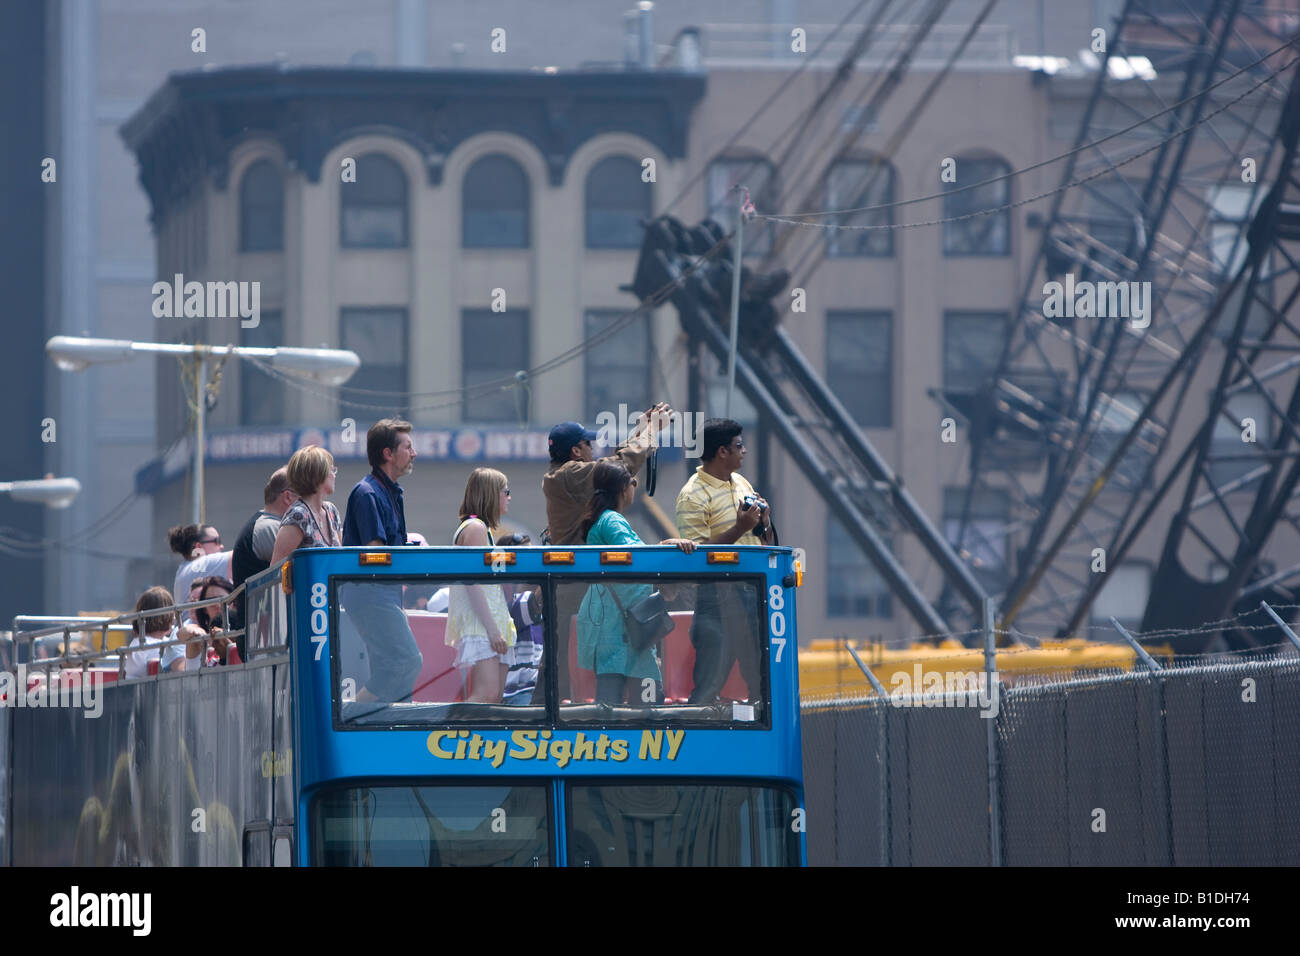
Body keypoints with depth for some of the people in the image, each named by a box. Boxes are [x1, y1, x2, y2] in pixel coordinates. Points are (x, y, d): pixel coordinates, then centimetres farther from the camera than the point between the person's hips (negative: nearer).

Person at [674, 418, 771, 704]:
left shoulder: (742, 483, 14)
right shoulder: (693, 495, -10)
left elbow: (764, 542, 23)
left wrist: (763, 522, 0)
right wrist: (740, 529, -20)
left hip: (753, 592, 8)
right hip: (719, 593, -8)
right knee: (710, 683, -8)